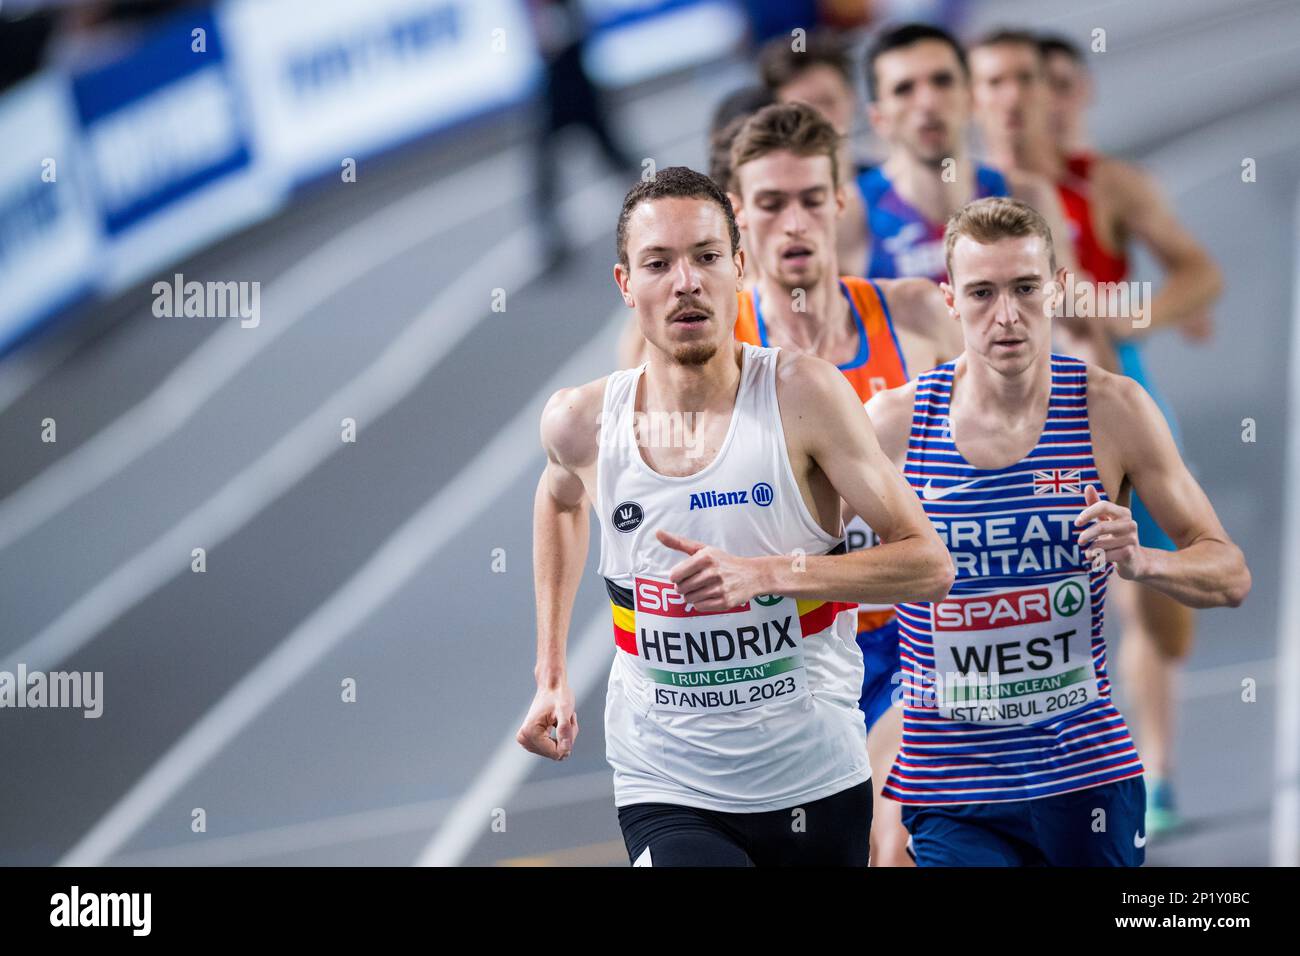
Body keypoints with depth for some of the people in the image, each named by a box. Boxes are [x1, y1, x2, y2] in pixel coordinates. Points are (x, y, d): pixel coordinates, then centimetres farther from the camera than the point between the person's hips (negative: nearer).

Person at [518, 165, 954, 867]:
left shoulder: (800, 394, -9)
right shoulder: (583, 422, -2)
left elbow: (928, 564, -8)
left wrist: (769, 572, -21)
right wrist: (551, 675, 19)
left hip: (814, 785, 0)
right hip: (665, 795, 0)